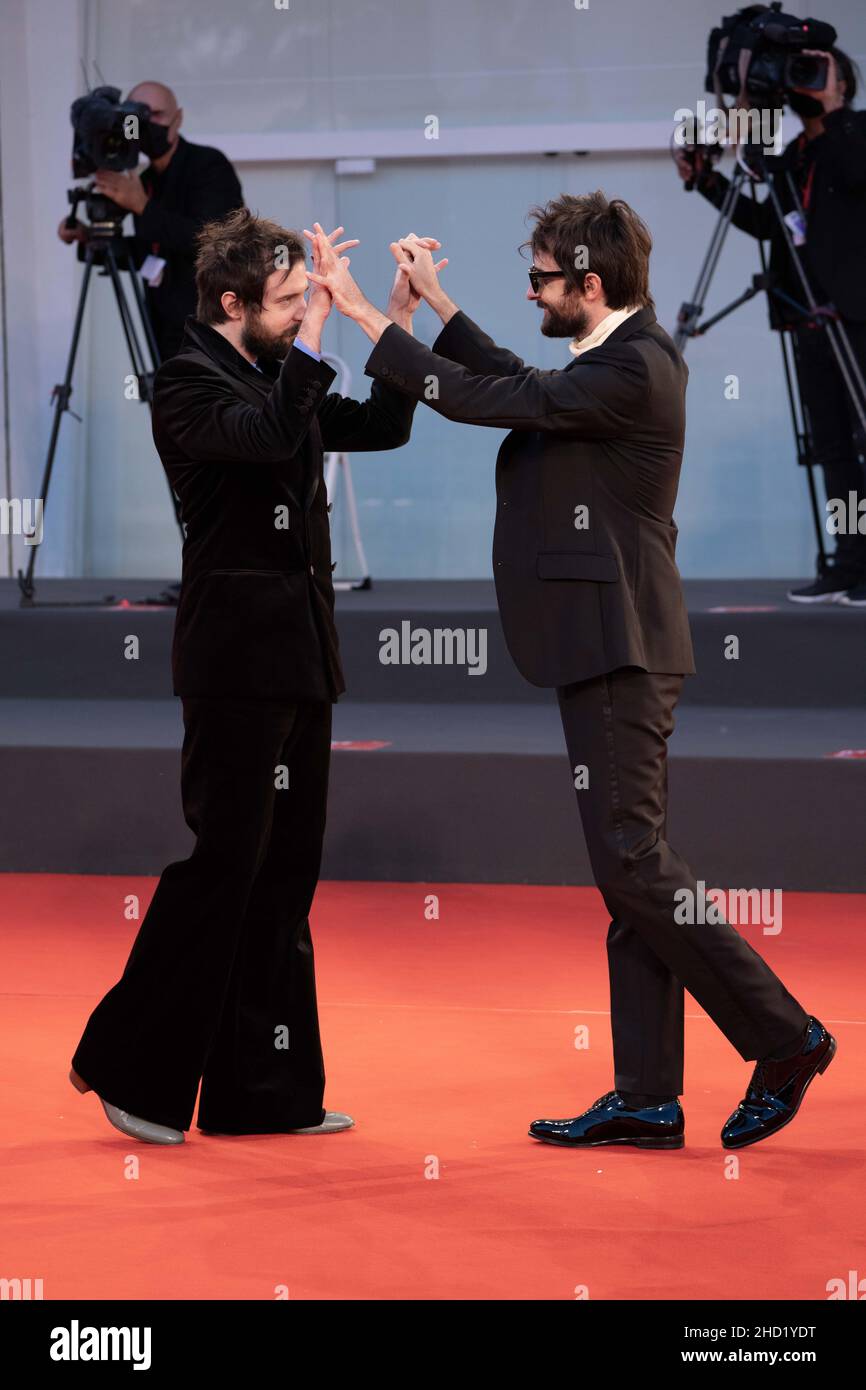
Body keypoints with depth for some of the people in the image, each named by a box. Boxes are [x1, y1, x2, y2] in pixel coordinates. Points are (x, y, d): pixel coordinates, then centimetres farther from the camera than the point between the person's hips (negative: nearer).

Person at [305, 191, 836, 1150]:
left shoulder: (635, 369, -16)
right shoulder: (622, 356, 14)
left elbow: (482, 400, -18)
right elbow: (520, 387, 28)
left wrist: (360, 311, -12)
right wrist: (434, 300, 27)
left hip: (620, 647, -10)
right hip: (606, 647, 10)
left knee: (629, 857, -10)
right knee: (629, 864, 8)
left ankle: (784, 1037, -3)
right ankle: (648, 1097, 10)